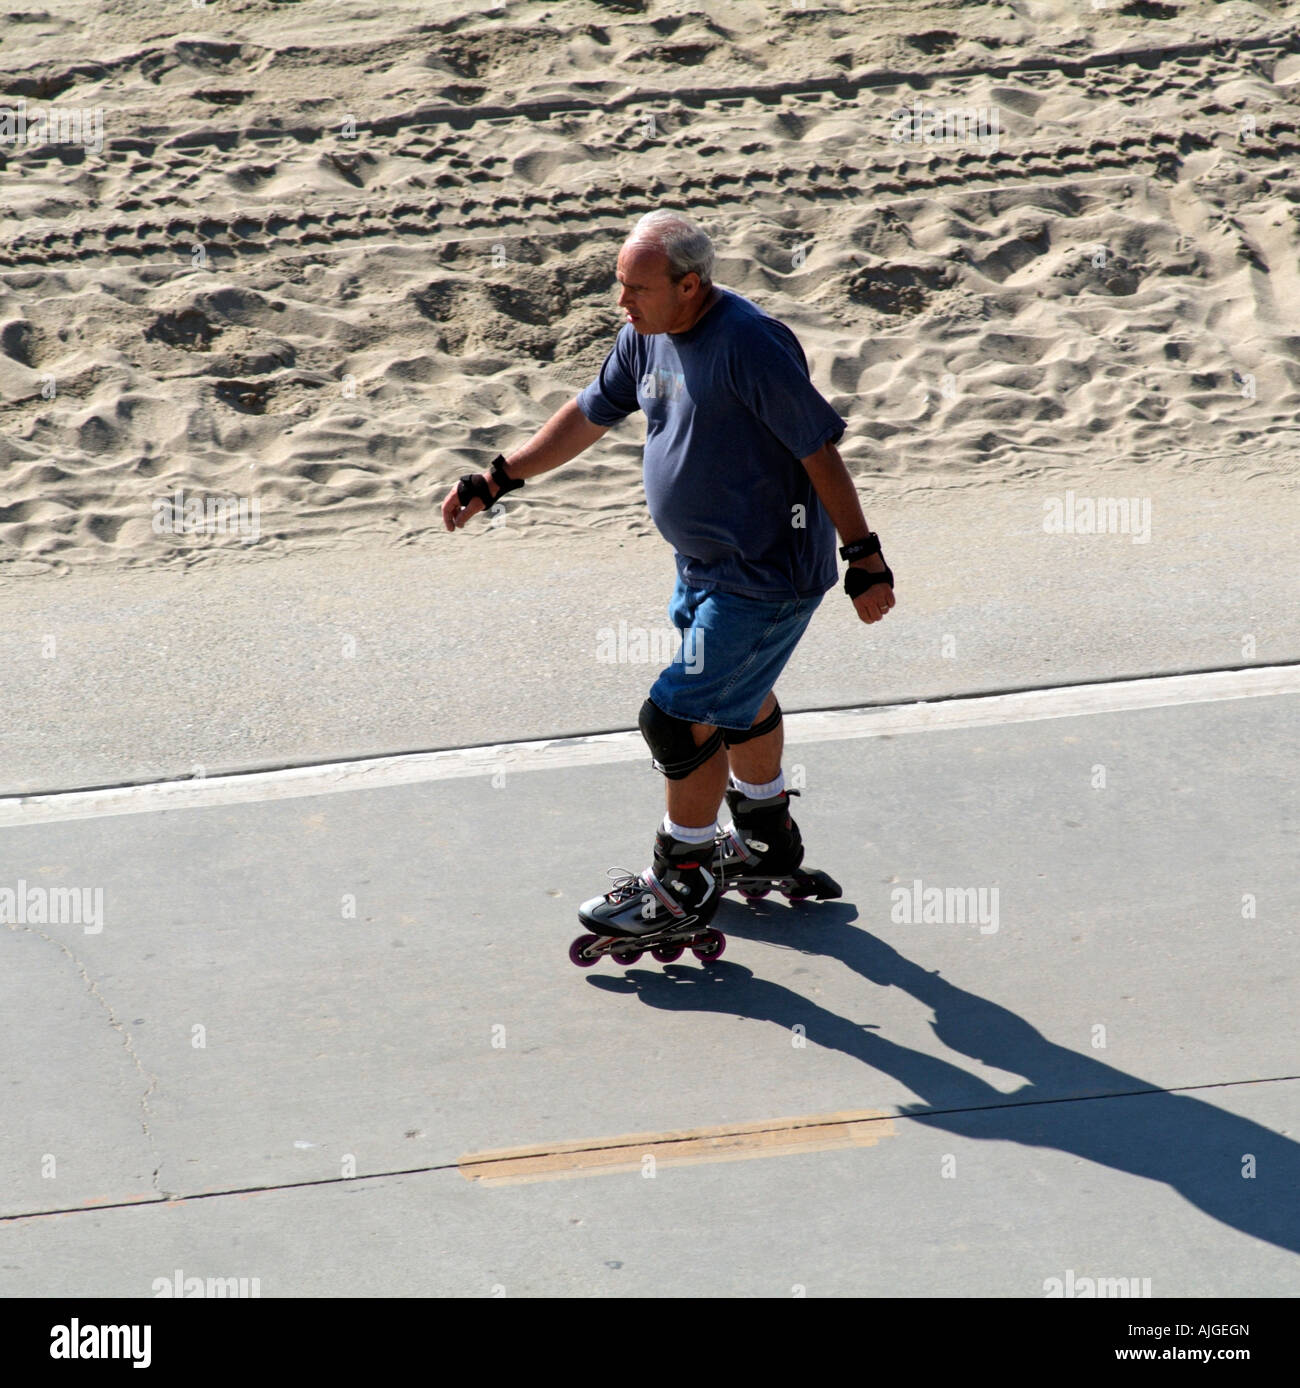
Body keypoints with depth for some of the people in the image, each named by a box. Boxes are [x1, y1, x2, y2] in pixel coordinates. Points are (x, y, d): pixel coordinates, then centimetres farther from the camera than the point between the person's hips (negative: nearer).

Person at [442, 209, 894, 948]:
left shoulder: (749, 344, -27)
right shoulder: (649, 334, 0)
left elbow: (820, 450, -23)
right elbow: (590, 415, 13)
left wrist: (865, 559, -21)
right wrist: (496, 480, 13)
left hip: (766, 576, -9)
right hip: (707, 563, 9)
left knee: (680, 717, -5)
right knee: (739, 699, 25)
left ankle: (685, 884, 13)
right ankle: (769, 837, 47)